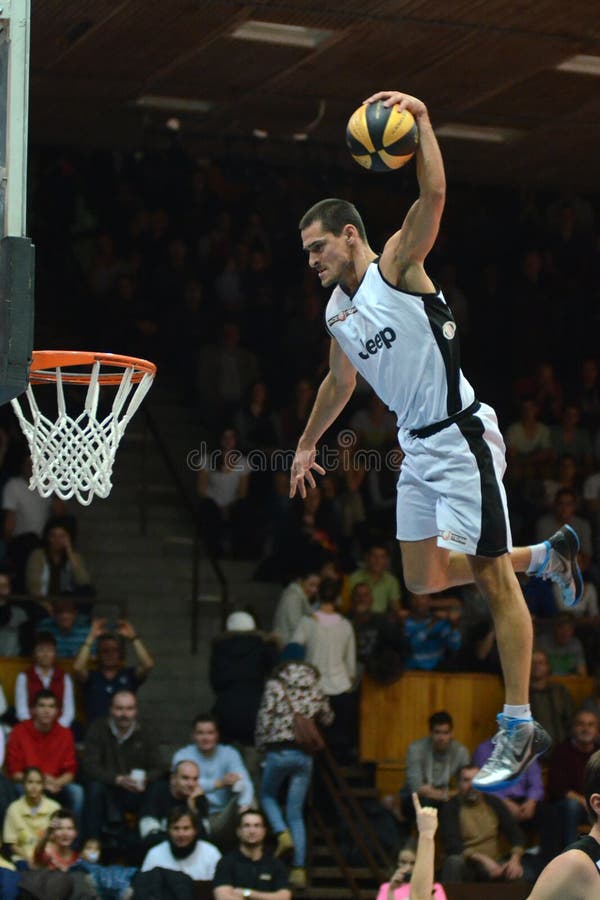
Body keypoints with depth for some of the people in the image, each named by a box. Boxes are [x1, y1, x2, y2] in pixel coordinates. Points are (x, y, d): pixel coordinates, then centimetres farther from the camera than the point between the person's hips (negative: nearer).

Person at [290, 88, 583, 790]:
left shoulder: (397, 265, -9)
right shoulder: (336, 312, 13)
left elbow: (434, 195, -25)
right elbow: (339, 380, 30)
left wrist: (421, 120, -33)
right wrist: (308, 443, 37)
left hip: (461, 438, -9)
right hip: (416, 448, 9)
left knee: (492, 576, -7)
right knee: (425, 579, 11)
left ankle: (520, 728, -4)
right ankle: (546, 556, 31)